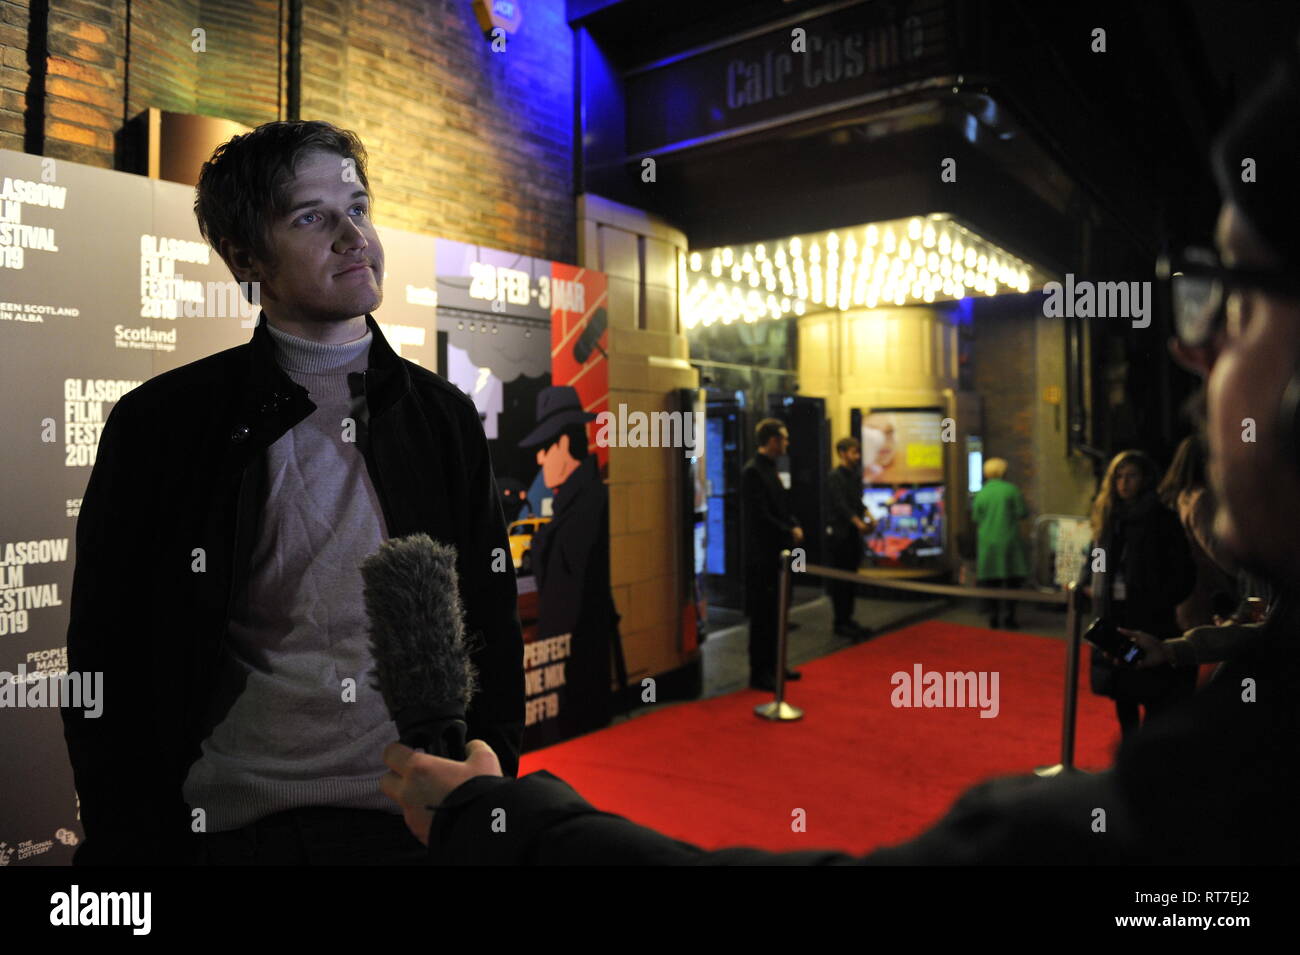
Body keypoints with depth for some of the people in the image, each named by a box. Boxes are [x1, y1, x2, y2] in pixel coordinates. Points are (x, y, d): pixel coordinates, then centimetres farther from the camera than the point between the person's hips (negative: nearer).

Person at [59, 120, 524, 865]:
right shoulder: (162, 424, -5)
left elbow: (492, 630, 3)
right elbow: (108, 658, -1)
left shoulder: (445, 418, 1)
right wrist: (132, 841, -3)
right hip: (232, 826, -1)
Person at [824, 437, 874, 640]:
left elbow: (858, 502, 14)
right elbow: (840, 505, -19)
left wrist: (868, 517, -4)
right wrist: (858, 523, -28)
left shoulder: (855, 476, 13)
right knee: (839, 579, -2)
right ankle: (840, 623, 4)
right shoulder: (835, 477, -11)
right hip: (839, 533, -8)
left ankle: (848, 619, 21)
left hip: (853, 534, 8)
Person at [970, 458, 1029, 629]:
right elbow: (1022, 513, -5)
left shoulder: (981, 493, -2)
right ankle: (1010, 617, 7)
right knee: (1011, 581, 8)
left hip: (987, 543, 2)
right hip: (1008, 541, -1)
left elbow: (976, 518, 2)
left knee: (990, 582, 9)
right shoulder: (1011, 490, -7)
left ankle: (992, 617, 11)